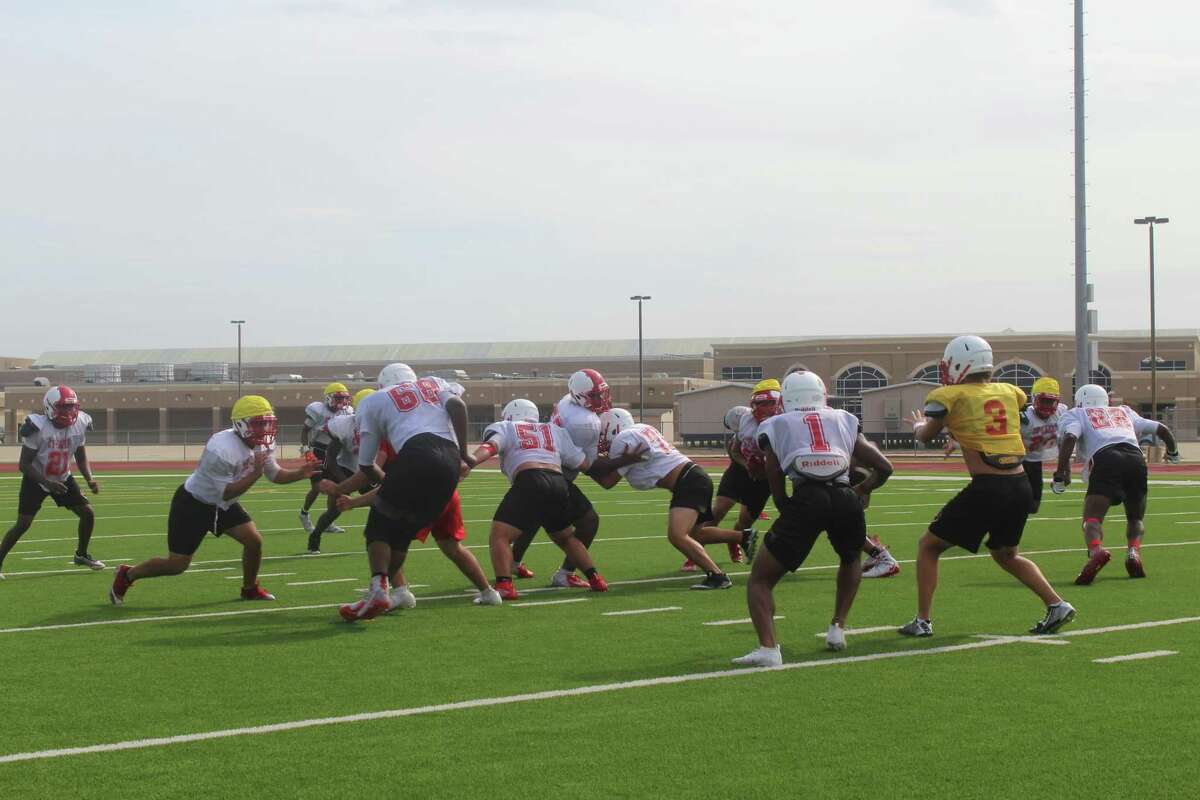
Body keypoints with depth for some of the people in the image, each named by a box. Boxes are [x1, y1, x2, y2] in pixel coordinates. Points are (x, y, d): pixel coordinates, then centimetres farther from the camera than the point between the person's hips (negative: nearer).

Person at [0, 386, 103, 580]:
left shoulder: (78, 426, -11)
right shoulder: (38, 428, -27)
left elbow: (81, 457, 5)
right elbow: (24, 465, -22)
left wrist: (89, 479, -12)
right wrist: (48, 483, -32)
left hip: (63, 479, 5)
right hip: (35, 480, -5)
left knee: (87, 513, -3)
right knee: (23, 524, -12)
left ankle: (81, 555, 19)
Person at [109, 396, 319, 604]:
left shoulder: (262, 444, -10)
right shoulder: (221, 450, -35)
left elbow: (275, 475, 2)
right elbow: (227, 493, -29)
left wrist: (300, 473, -16)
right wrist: (256, 472, -37)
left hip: (221, 505, 7)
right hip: (193, 504, -7)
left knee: (254, 541, -6)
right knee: (177, 565, -3)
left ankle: (250, 589, 20)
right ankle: (127, 575, 21)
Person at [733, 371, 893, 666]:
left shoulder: (776, 426, 20)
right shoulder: (844, 422, 25)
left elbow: (778, 493, 16)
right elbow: (884, 468, 25)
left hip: (806, 498, -2)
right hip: (845, 498, 2)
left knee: (760, 579, 9)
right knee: (851, 559, 37)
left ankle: (768, 647, -12)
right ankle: (838, 627, 28)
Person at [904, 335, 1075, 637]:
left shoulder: (950, 396, 0)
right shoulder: (1008, 392, 12)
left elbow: (926, 436, 15)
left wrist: (918, 424, 38)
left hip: (987, 488, -5)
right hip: (1021, 486, 5)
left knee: (929, 546, 12)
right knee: (1006, 554, 28)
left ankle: (922, 621, 9)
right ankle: (1056, 605, 14)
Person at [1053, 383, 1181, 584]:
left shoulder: (1076, 415, 23)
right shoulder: (1124, 412, 37)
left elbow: (1069, 438, 1)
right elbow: (1161, 429, 39)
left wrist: (1061, 473, 0)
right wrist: (1173, 452, 58)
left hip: (1105, 459, -4)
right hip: (1136, 458, 4)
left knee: (1093, 517, -10)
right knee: (1135, 518, 23)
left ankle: (1096, 552, -41)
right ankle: (1133, 553, -5)